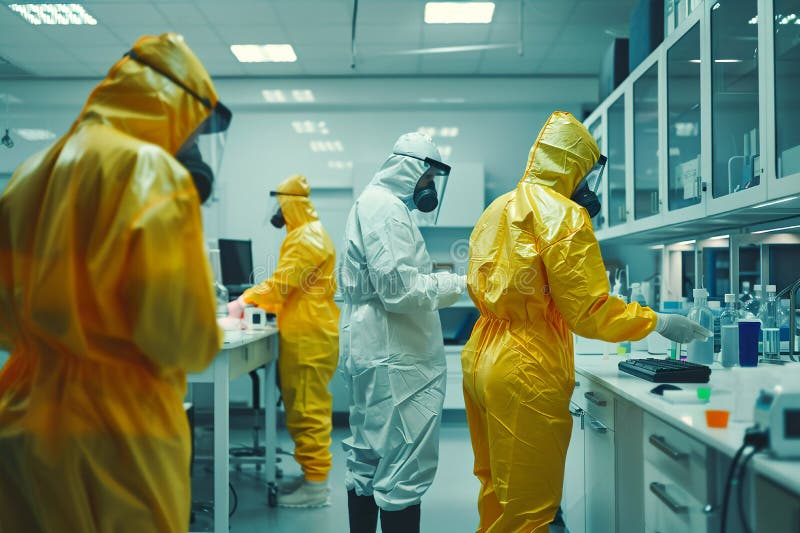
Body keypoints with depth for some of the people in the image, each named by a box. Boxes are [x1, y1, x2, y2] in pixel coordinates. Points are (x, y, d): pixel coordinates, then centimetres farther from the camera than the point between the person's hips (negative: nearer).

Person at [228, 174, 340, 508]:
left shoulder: (308, 238, -14)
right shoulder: (303, 235, 20)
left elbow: (282, 283, -20)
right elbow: (287, 288, 19)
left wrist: (246, 301, -10)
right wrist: (254, 299, 9)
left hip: (310, 338, -11)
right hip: (305, 334, 11)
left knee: (308, 410, -7)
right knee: (304, 407, 15)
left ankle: (316, 486, -2)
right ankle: (312, 473, 24)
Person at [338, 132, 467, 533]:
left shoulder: (373, 203, 18)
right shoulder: (386, 208, -14)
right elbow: (399, 289, -22)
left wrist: (439, 283, 16)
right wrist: (457, 284, -12)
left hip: (372, 353, 11)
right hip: (395, 360, -11)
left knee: (367, 461, 17)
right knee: (407, 467, -5)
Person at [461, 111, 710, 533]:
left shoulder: (497, 210, 13)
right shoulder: (562, 214, -12)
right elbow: (588, 310, -15)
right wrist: (657, 323, -4)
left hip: (479, 359, 9)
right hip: (525, 371, -9)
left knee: (495, 492, 20)